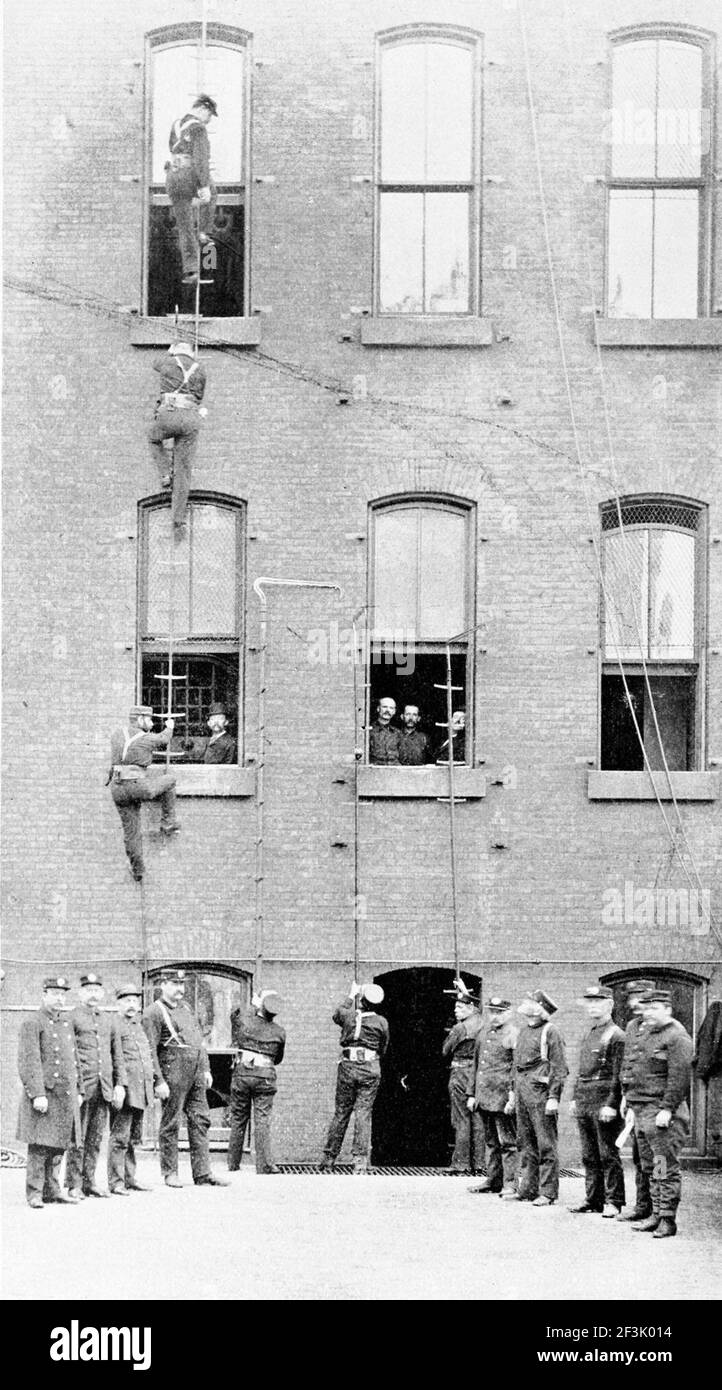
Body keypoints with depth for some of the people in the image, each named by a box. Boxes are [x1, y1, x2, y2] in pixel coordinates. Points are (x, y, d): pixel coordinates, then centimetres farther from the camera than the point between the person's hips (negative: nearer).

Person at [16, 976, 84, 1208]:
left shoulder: (67, 1024, 17)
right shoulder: (32, 1024, -6)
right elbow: (29, 1062, -14)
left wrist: (78, 1091, 17)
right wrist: (38, 1094, -20)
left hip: (66, 1095, 7)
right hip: (44, 1094, -7)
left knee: (59, 1145, 9)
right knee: (40, 1145, -7)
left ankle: (52, 1189, 16)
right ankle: (34, 1193, -3)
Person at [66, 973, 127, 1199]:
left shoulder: (109, 1021, 17)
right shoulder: (71, 1018, 0)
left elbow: (118, 1055, 19)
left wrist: (120, 1084, 10)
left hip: (104, 1087, 5)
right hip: (82, 1086, -5)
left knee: (96, 1138, 7)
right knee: (78, 1138, -5)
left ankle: (89, 1182, 13)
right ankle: (74, 1185, -1)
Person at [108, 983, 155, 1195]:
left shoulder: (140, 1027, 19)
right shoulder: (114, 1026, -7)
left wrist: (153, 1085, 22)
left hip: (141, 1092, 8)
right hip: (125, 1090, -8)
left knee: (134, 1138, 12)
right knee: (120, 1137, -7)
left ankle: (130, 1179, 19)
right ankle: (116, 1181, -5)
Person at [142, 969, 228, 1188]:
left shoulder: (185, 1007, 18)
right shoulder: (154, 1013, -6)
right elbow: (150, 1050, -12)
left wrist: (206, 1070, 16)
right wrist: (159, 1081, -17)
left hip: (196, 1074, 7)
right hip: (174, 1074, -7)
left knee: (200, 1121, 5)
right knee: (171, 1124, 0)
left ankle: (202, 1174, 7)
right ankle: (170, 1173, 8)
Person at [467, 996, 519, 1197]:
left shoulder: (513, 1035, -7)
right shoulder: (483, 1033, 15)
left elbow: (517, 1069, -11)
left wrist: (513, 1097, -17)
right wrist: (472, 1094, 17)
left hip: (502, 1097, -7)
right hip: (484, 1097, 7)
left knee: (507, 1143, -4)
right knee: (491, 1141, 14)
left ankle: (510, 1184, -1)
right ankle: (493, 1180, 22)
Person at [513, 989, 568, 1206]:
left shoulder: (550, 1032, -10)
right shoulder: (524, 1030, 15)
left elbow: (559, 1068, -13)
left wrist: (553, 1097, -18)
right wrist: (514, 1090, 20)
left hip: (540, 1090, -8)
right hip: (522, 1089, 8)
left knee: (546, 1144, -5)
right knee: (526, 1142, 12)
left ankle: (548, 1193, -3)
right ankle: (528, 1188, 19)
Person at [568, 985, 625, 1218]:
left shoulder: (615, 1036, -9)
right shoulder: (587, 1035, 17)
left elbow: (618, 1075, -13)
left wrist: (611, 1105, -19)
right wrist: (575, 1098, 17)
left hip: (604, 1101, -8)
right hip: (584, 1103, 8)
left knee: (608, 1155, -4)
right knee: (589, 1155, 11)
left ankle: (613, 1201, 1)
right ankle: (593, 1198, 17)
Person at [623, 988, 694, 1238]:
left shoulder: (677, 1038, -10)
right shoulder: (643, 1034, 17)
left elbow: (680, 1077, -17)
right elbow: (630, 1069, 23)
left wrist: (667, 1109, -21)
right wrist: (628, 1098, 15)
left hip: (662, 1111, -9)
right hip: (641, 1110, 9)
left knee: (665, 1168, -6)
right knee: (649, 1167, 12)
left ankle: (668, 1220, -3)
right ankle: (656, 1214, 19)